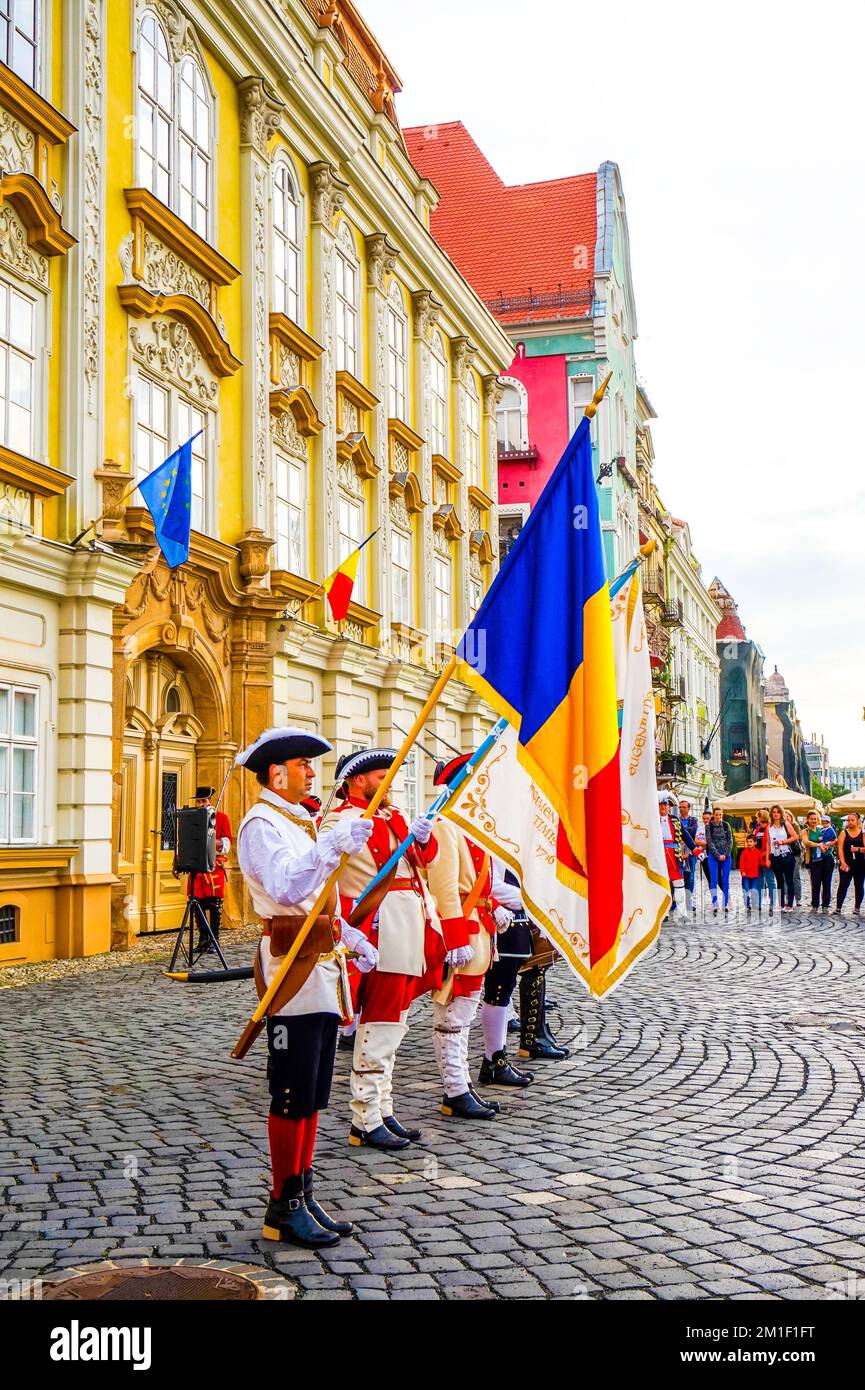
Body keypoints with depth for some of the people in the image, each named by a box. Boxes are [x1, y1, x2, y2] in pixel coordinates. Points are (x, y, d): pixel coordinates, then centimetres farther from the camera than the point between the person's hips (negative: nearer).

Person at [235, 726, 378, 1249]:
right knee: (293, 1096, -3)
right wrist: (331, 846, -40)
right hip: (292, 970, -9)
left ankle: (304, 1196, 22)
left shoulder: (302, 822, 20)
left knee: (314, 1094, 13)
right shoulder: (261, 825, -11)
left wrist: (350, 936, 16)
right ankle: (284, 1208, 7)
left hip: (323, 967, 9)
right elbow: (284, 884, -29)